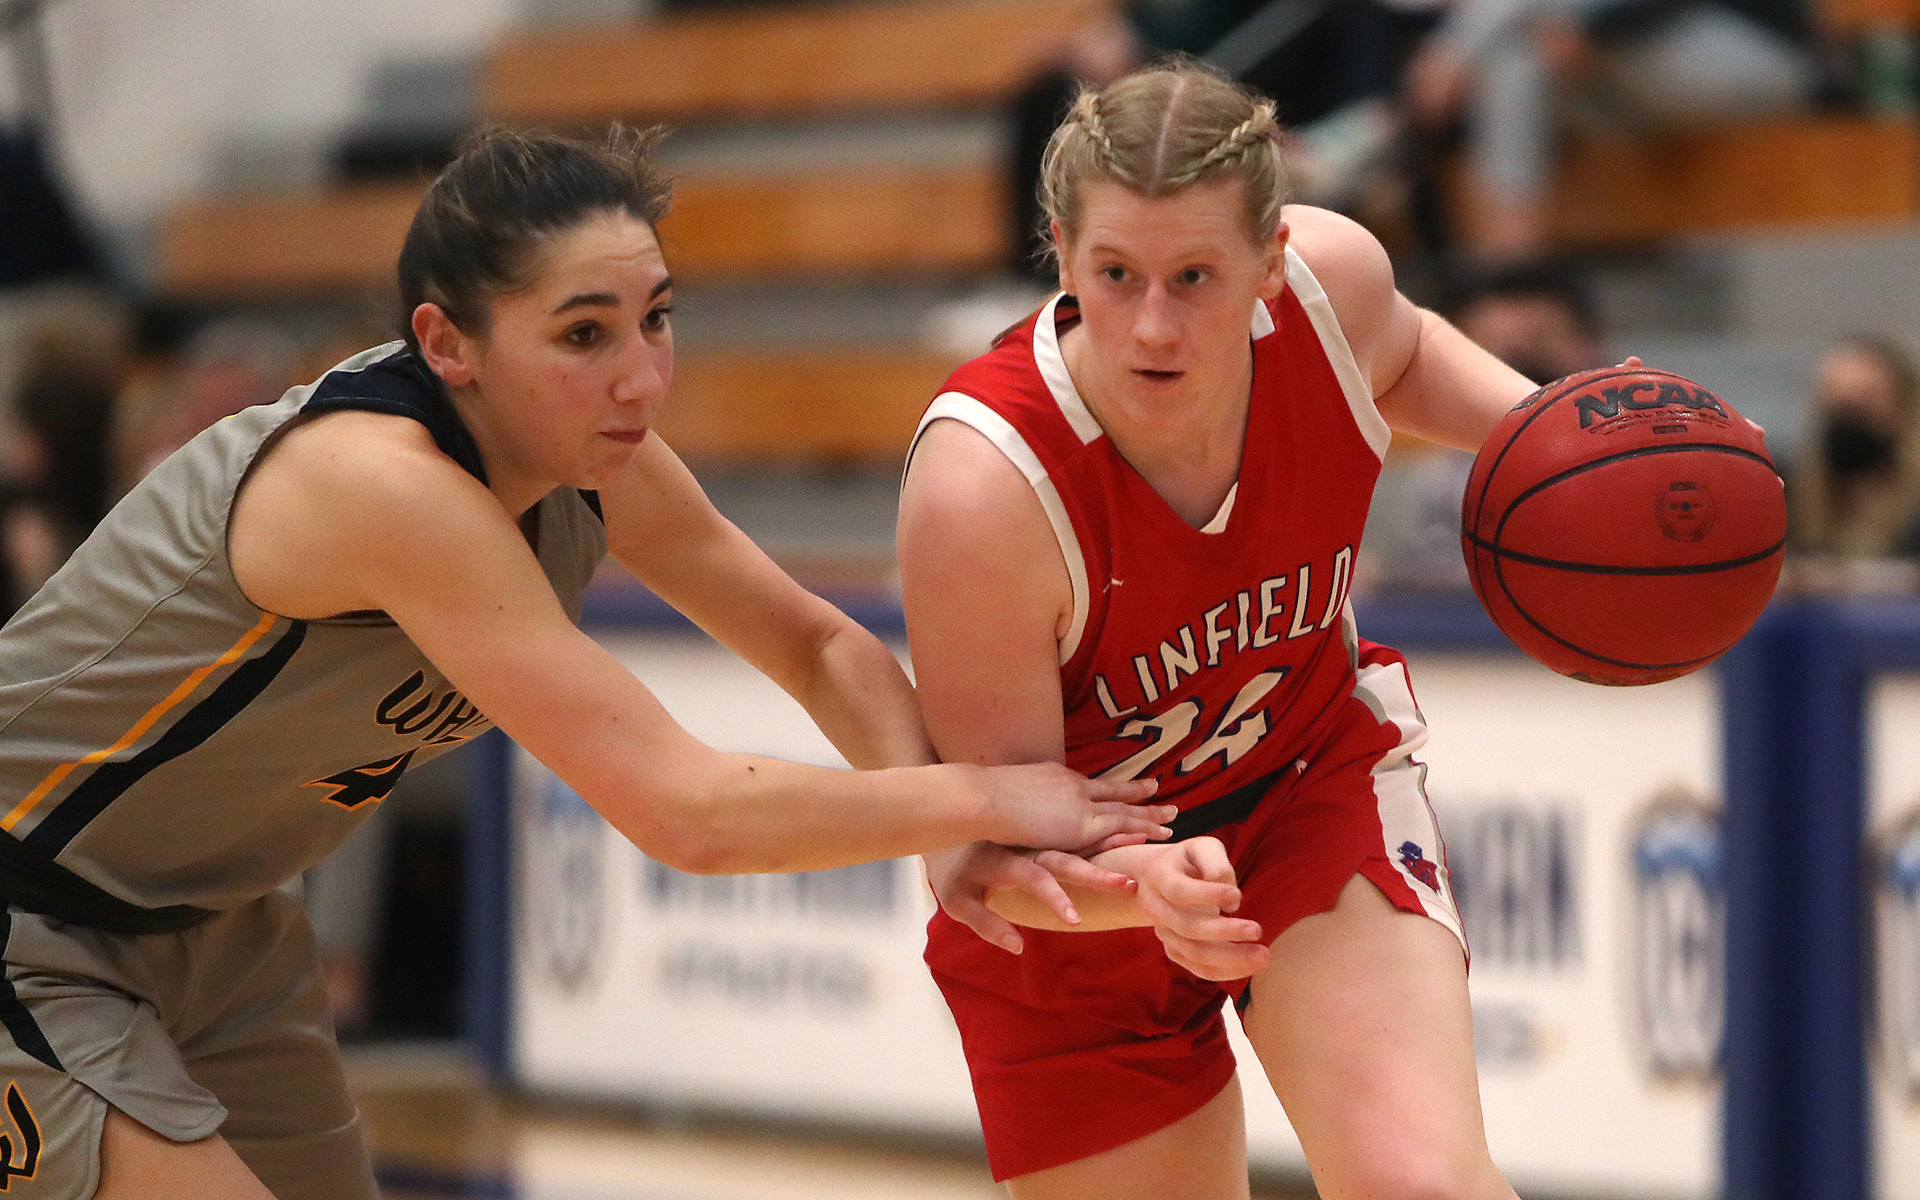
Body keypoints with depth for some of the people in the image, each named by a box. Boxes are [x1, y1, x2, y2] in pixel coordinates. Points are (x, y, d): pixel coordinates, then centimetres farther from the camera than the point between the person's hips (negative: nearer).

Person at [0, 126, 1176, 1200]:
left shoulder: (595, 468, -9)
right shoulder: (386, 483, -34)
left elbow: (824, 648, 5)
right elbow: (683, 811, -36)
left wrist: (936, 818, -14)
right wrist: (980, 798, -26)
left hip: (213, 919, 9)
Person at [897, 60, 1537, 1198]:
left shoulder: (1333, 275, -22)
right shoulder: (980, 491, -35)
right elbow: (996, 849, -27)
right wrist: (1142, 884, -47)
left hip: (1317, 783, 2)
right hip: (1076, 890, -2)